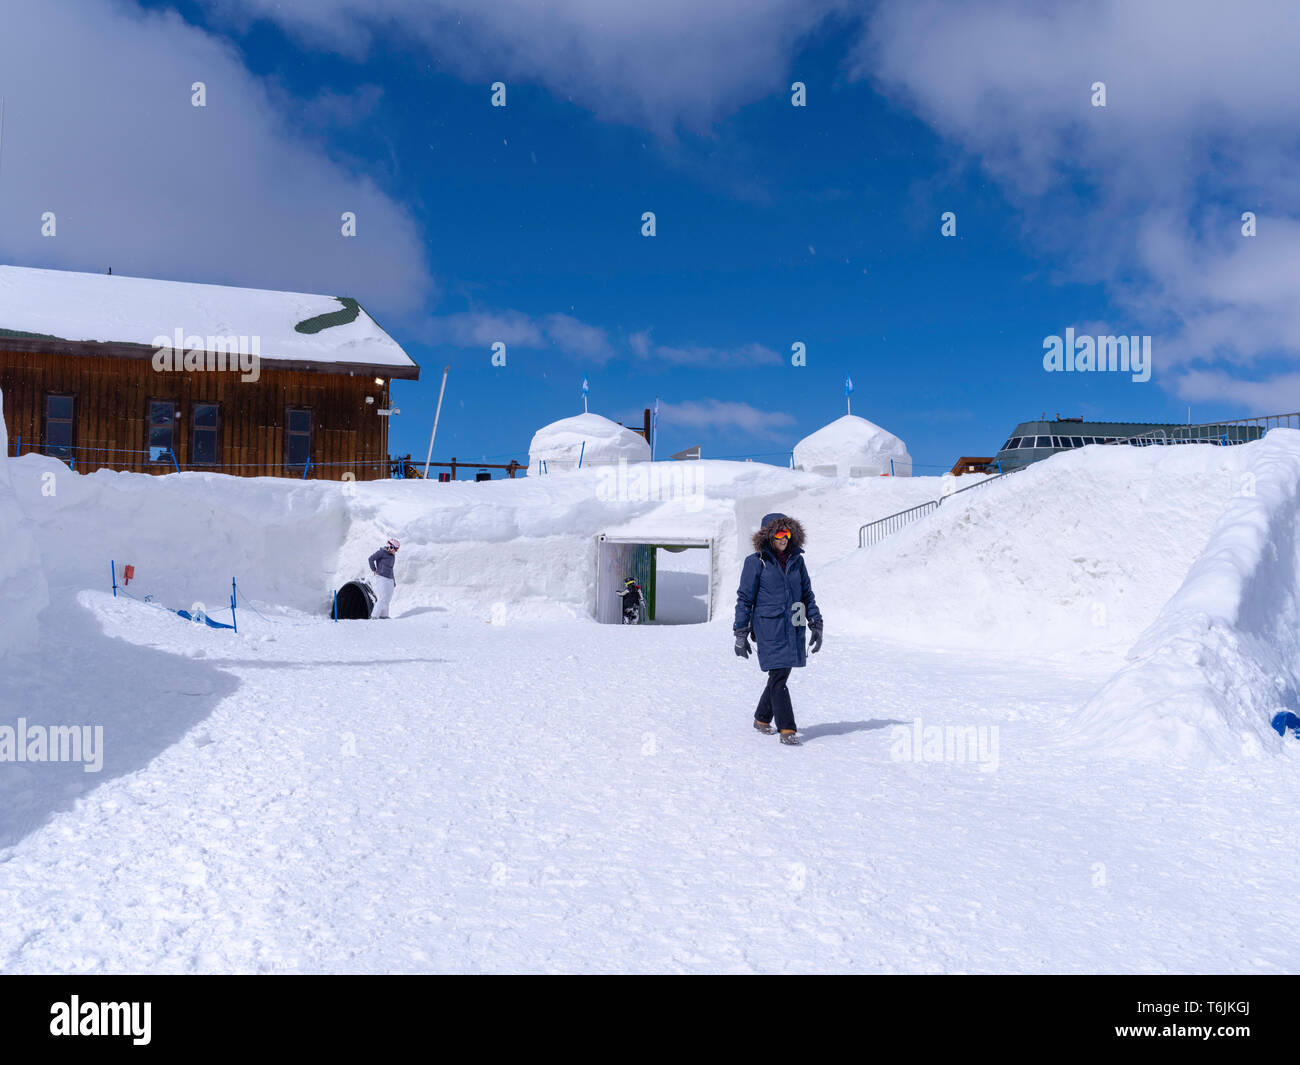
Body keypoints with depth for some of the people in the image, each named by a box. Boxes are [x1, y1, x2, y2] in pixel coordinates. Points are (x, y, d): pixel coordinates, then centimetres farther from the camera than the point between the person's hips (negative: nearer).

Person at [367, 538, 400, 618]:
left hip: (389, 579, 8)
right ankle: (374, 616, -13)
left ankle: (383, 615, 18)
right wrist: (374, 570, -15)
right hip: (381, 578, -8)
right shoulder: (381, 552, -8)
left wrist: (393, 581, 24)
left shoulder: (392, 556, 16)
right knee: (382, 598, -14)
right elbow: (371, 558, -19)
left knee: (387, 599, 9)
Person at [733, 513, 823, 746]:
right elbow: (744, 599, -2)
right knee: (778, 677, -10)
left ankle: (762, 719, 30)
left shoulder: (796, 560, 11)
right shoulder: (756, 562, -4)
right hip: (769, 628, -5)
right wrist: (741, 635, -3)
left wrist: (816, 625, 12)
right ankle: (787, 729, -6)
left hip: (793, 629, 5)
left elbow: (807, 595, 18)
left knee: (781, 675, 11)